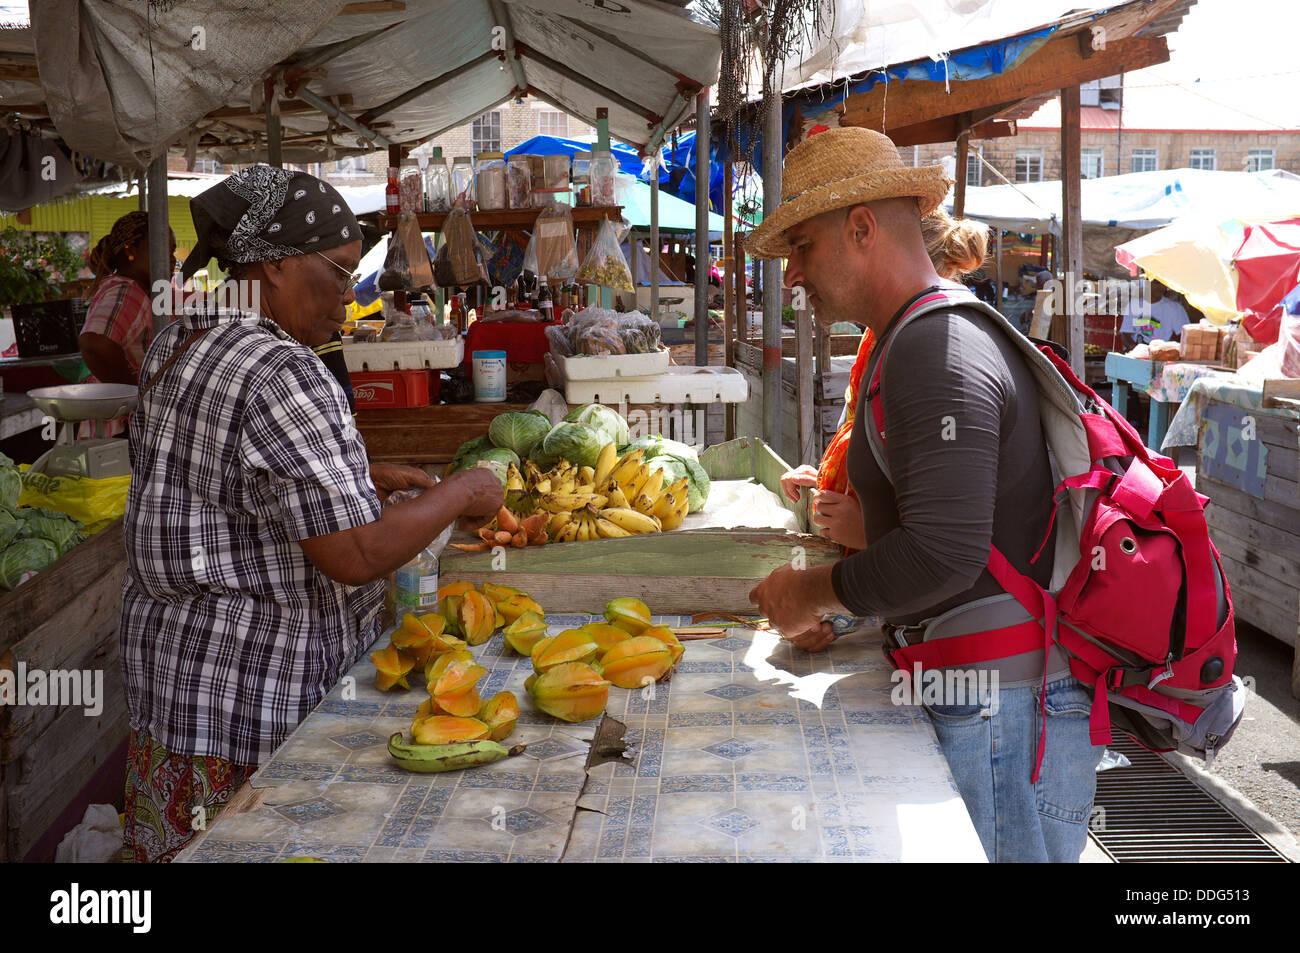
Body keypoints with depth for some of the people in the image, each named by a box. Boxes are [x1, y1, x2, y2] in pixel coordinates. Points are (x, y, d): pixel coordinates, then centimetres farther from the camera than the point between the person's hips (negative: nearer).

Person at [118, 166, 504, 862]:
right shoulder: (281, 374, -24)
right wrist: (460, 494, -12)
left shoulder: (173, 348, 8)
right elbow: (357, 557, -26)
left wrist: (364, 477, 14)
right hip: (252, 695, -10)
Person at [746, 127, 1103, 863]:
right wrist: (836, 608, 14)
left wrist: (814, 592, -11)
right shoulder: (934, 339, 17)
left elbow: (942, 556, -27)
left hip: (998, 711, -10)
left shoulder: (938, 350, -17)